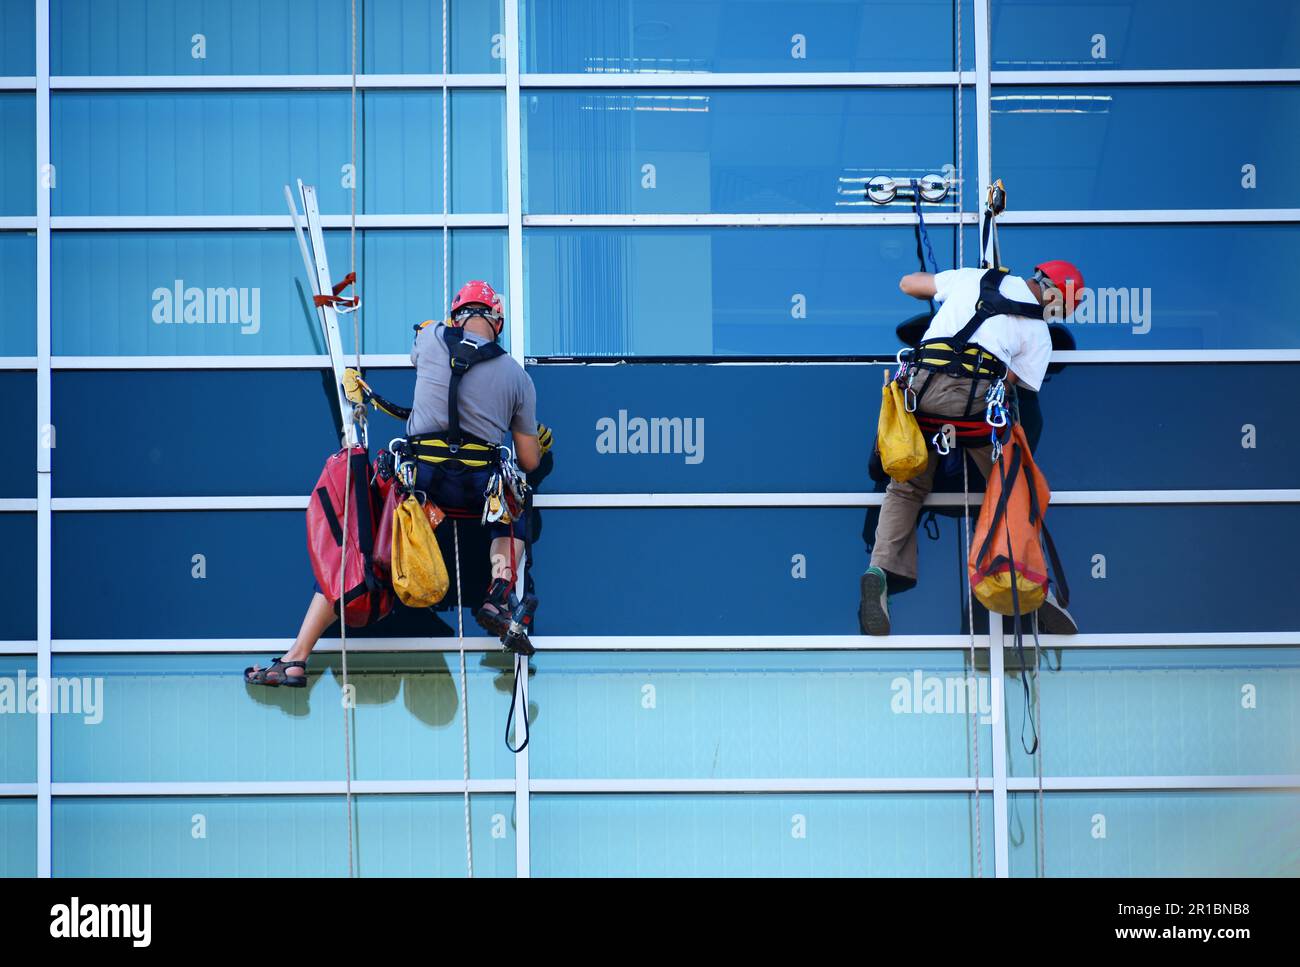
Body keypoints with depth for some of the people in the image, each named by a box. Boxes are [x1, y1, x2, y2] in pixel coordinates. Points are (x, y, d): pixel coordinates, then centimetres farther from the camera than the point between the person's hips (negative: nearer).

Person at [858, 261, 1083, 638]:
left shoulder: (977, 278, 25)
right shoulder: (1039, 333, 17)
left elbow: (908, 283, 34)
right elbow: (1010, 381, 7)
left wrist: (941, 296, 52)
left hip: (922, 381, 3)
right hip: (976, 392, -3)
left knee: (906, 488, 12)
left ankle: (881, 569, -8)